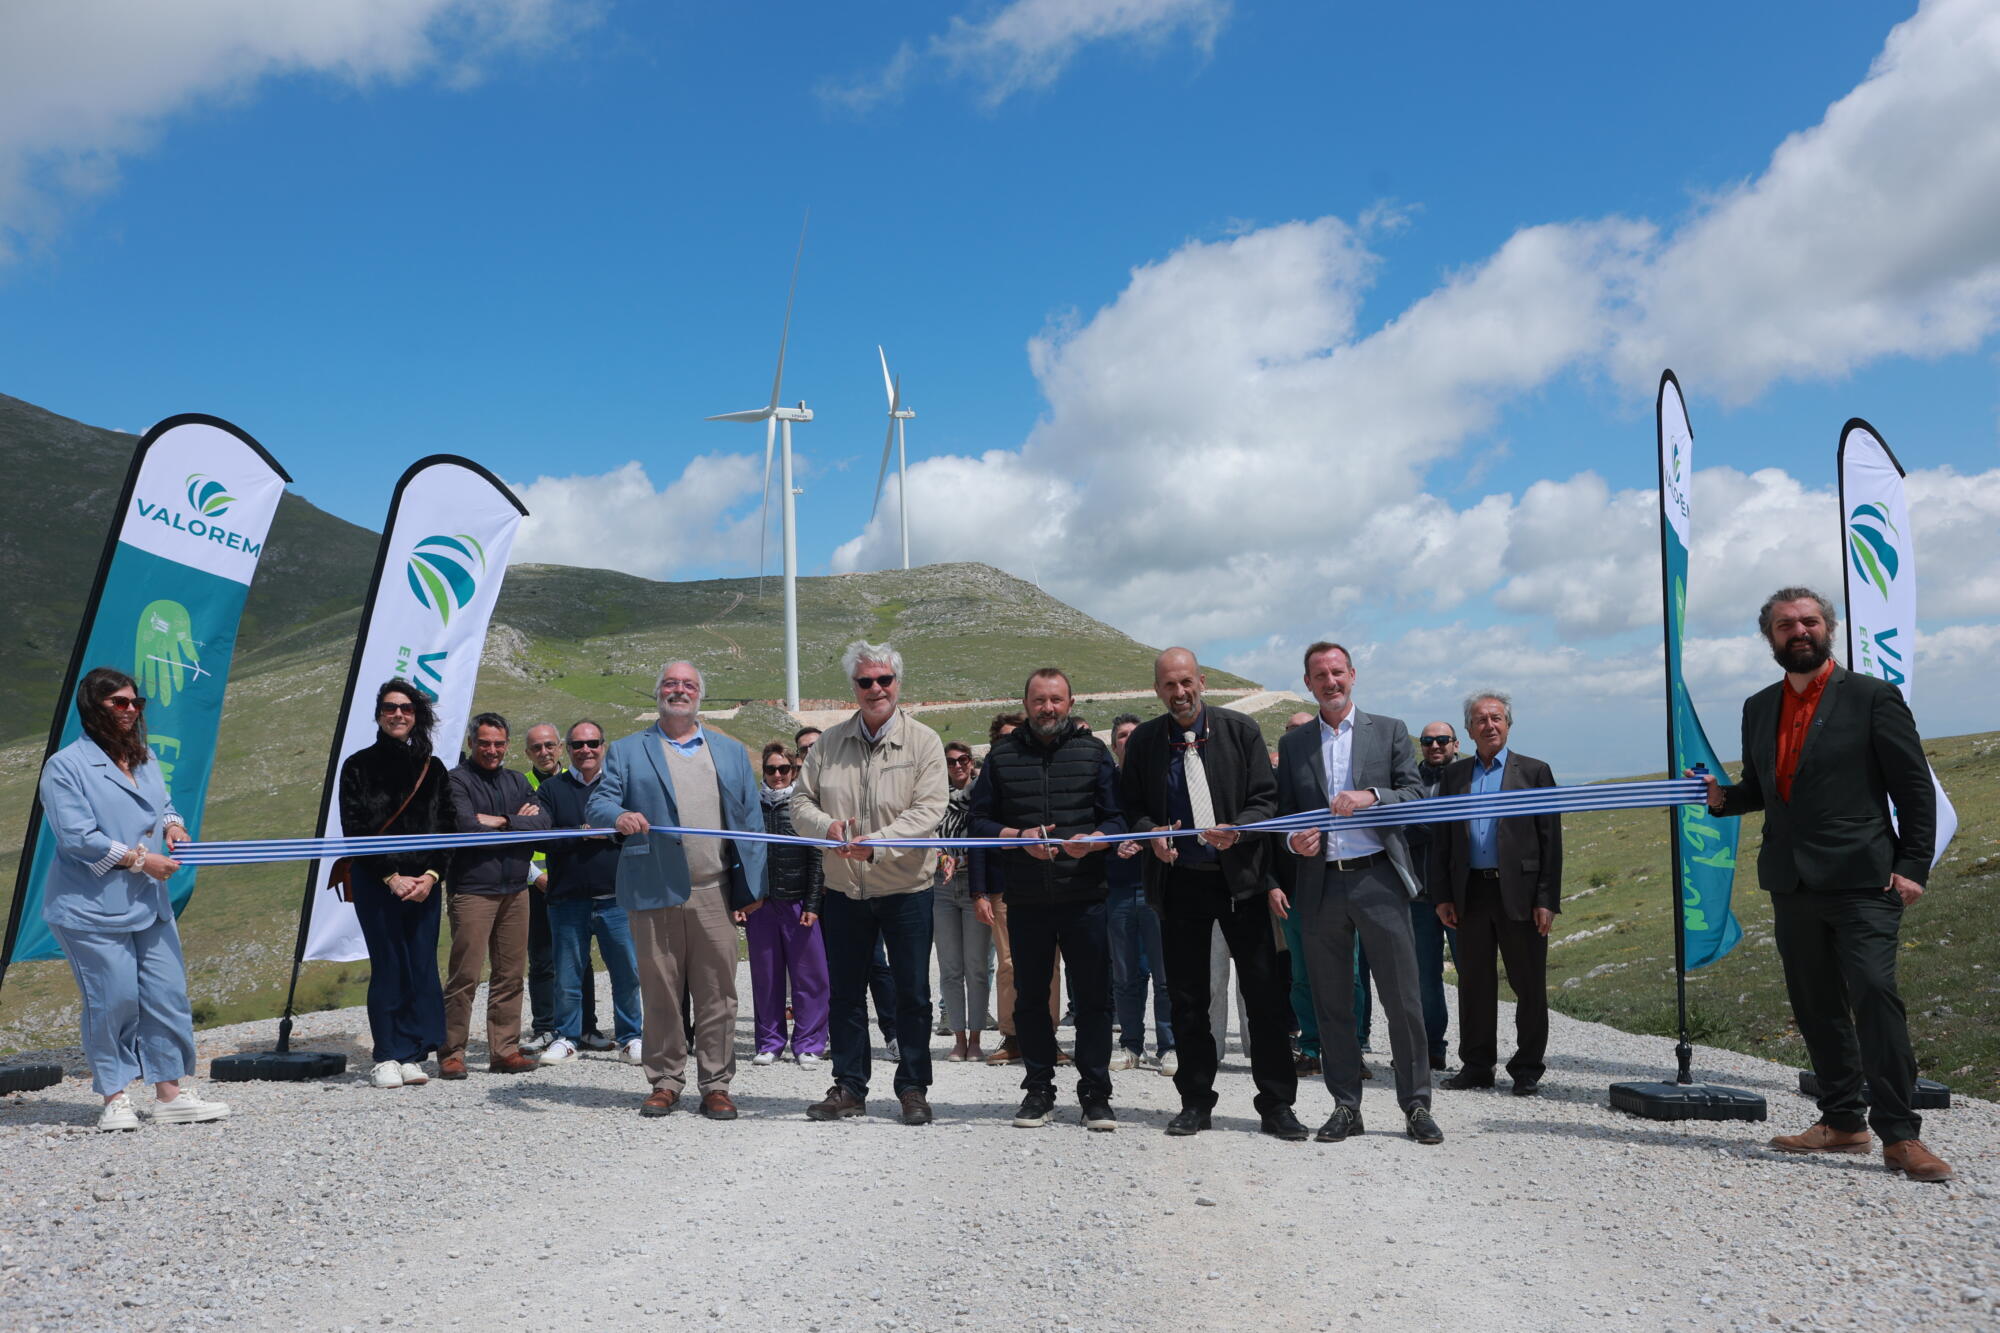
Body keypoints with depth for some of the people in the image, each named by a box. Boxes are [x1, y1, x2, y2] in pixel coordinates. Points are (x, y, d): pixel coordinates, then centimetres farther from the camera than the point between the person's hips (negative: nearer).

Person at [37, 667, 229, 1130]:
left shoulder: (145, 758, 14)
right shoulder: (65, 765, -7)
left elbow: (165, 803, 26)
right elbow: (76, 837, -14)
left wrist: (172, 825, 3)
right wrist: (139, 859, -15)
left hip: (150, 905, 7)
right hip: (92, 909, -6)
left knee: (167, 994, 4)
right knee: (113, 1000, -3)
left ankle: (170, 1092, 12)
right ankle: (114, 1098, 11)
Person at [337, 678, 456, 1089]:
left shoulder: (433, 769, 12)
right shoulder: (359, 766, 3)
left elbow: (448, 826, 9)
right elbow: (356, 830, -2)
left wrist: (432, 875, -5)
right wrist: (391, 877, -9)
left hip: (424, 883, 3)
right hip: (376, 882, -3)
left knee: (422, 966, 0)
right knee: (388, 966, -4)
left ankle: (411, 1055, 6)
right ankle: (387, 1058, 4)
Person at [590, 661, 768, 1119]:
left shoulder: (732, 752, 16)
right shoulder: (626, 751, 12)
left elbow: (751, 820, 12)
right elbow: (599, 802, 2)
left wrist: (751, 887, 4)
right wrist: (619, 816, -22)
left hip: (715, 893, 1)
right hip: (654, 892, -1)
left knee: (717, 993, 1)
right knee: (659, 992, 4)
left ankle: (716, 1085, 11)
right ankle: (665, 1082, 17)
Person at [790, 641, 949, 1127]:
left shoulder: (923, 741, -5)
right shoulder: (829, 743, 5)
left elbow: (929, 809, -15)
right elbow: (801, 802, 7)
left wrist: (876, 843, -27)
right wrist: (827, 825, -15)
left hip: (905, 888, -3)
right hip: (844, 890, 3)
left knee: (912, 994, 4)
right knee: (845, 994, 11)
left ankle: (913, 1088, 18)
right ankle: (849, 1087, 23)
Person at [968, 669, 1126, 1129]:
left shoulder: (1094, 752, 7)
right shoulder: (1002, 756, 9)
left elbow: (1118, 818, 3)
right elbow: (980, 821, 7)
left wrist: (1091, 840, -17)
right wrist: (1020, 837, -10)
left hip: (1085, 898, -1)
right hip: (1026, 901, 1)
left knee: (1094, 997, 1)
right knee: (1029, 997, 9)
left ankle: (1095, 1095, 12)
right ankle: (1038, 1090, 21)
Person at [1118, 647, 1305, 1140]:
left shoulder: (1240, 730, -1)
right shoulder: (1143, 740, 3)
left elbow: (1266, 797, -1)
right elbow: (1130, 804, 9)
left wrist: (1237, 831, -19)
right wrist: (1151, 834, -12)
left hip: (1240, 877, -1)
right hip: (1179, 881, 1)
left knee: (1265, 993, 0)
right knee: (1187, 999, 9)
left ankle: (1276, 1105, 11)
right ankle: (1195, 1101, 22)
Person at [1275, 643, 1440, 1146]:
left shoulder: (1389, 731, 8)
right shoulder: (1293, 744, 13)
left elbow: (1415, 795, 0)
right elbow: (1283, 812, 13)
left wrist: (1370, 796, -17)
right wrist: (1293, 840, -8)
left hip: (1378, 878, -2)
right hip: (1320, 885, 2)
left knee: (1403, 999, -1)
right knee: (1331, 1004, 7)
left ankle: (1416, 1105, 10)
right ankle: (1345, 1106, 17)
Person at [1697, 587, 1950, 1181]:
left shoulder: (1873, 698, -2)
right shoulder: (1758, 708, 14)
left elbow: (1916, 790, -3)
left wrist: (1912, 868, -10)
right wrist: (1721, 796, 0)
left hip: (1861, 882, -6)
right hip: (1793, 884, 6)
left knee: (1874, 995, -14)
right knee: (1815, 1007, 10)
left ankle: (1899, 1134, -7)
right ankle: (1842, 1121, 21)